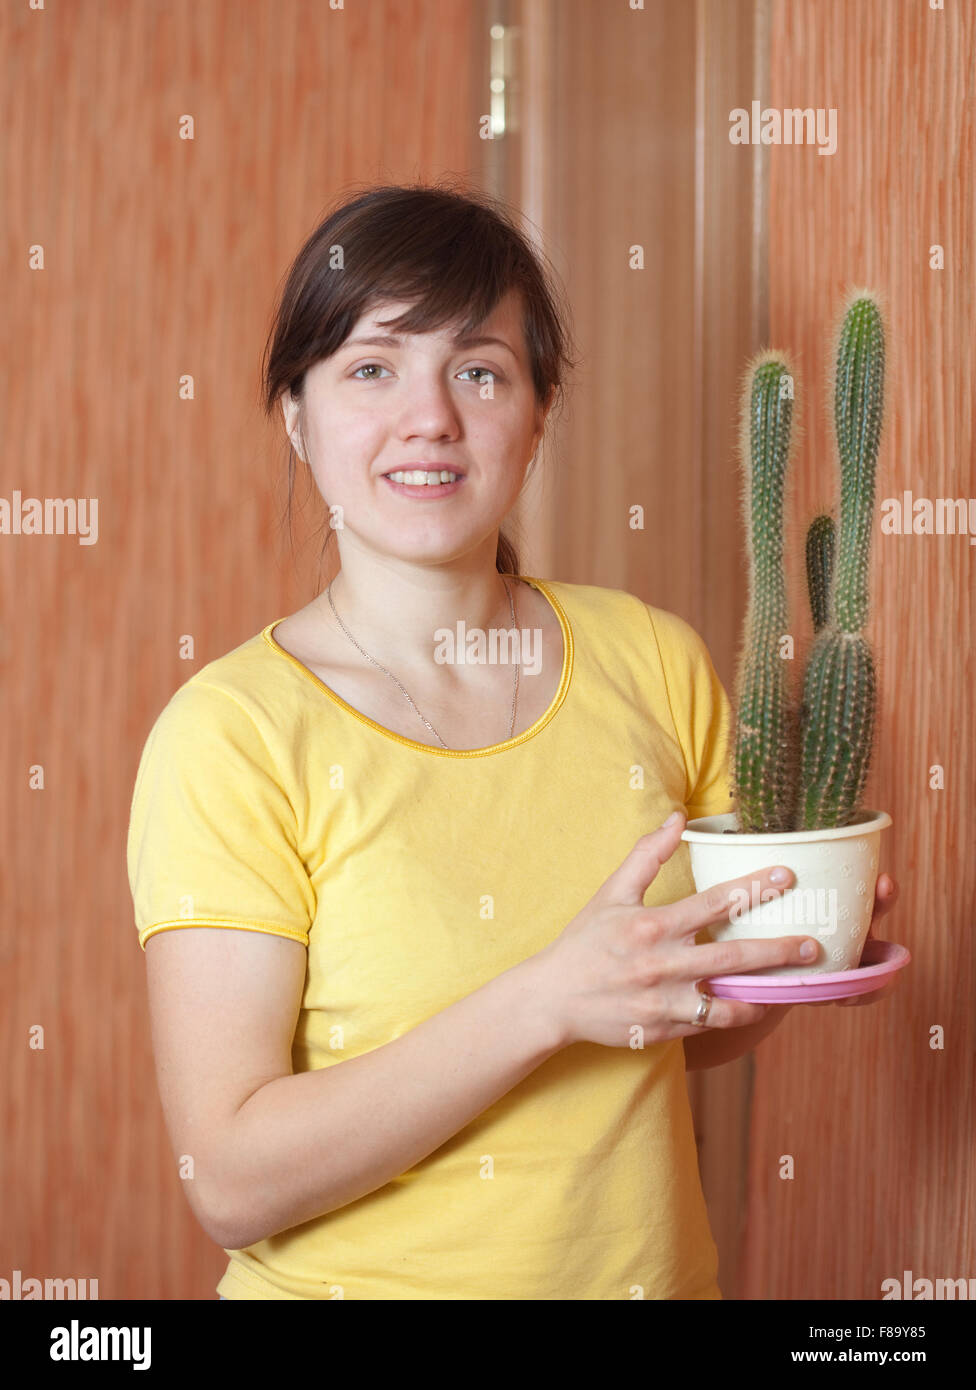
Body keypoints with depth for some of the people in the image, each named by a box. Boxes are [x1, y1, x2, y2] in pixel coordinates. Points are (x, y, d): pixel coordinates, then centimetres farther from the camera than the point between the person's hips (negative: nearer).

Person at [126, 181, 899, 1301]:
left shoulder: (654, 661, -7)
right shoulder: (229, 735, -18)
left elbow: (686, 1035, 6)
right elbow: (232, 1183, -22)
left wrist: (791, 959, -14)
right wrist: (551, 998, -29)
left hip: (656, 1267, 4)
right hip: (362, 1285, -3)